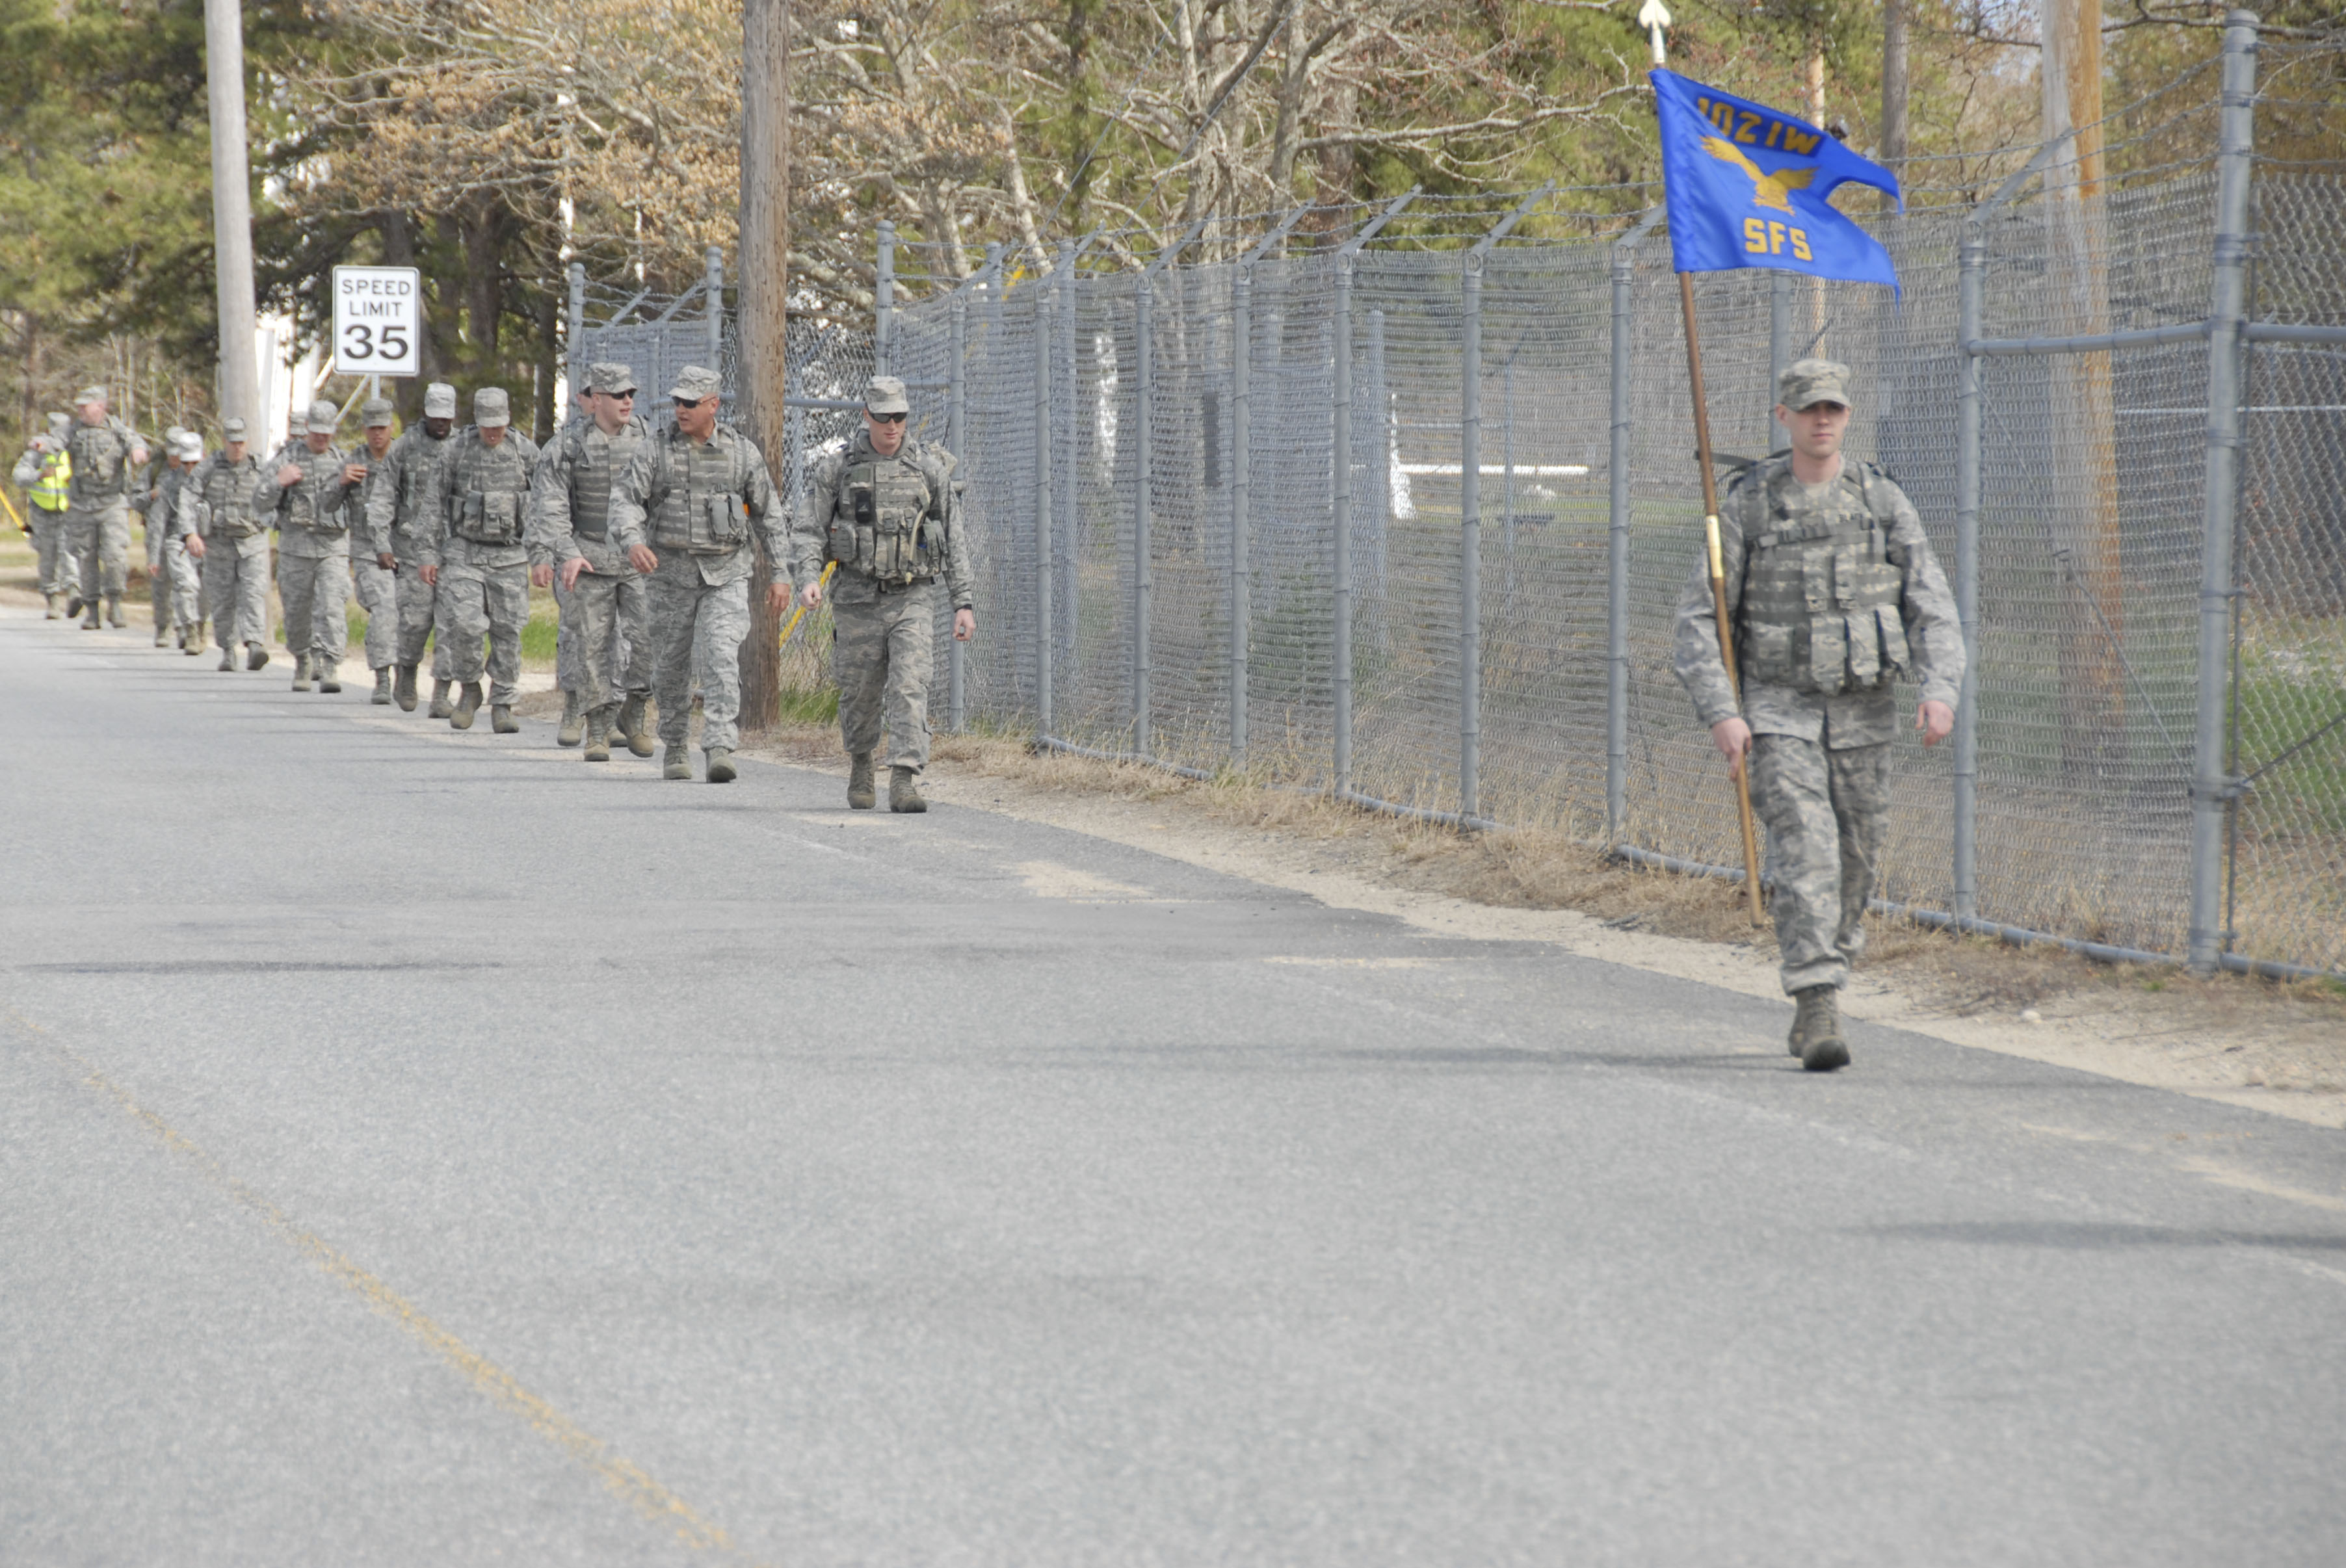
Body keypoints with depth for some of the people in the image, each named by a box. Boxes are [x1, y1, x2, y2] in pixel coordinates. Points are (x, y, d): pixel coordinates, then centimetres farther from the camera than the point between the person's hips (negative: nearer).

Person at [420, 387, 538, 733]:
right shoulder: (455, 449, -4)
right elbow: (434, 504, 0)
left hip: (510, 556, 1)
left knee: (508, 633, 1)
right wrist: (430, 554, -3)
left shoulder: (526, 451, -1)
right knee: (464, 624, -15)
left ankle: (502, 707, 11)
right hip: (464, 552, -1)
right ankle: (469, 689, 9)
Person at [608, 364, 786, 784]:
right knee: (672, 667, 9)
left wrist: (781, 574, 4)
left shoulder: (743, 452, 2)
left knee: (721, 658, -18)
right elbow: (625, 498, -7)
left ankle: (720, 751, -25)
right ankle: (673, 748, 27)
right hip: (671, 574, 2)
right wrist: (633, 541, -27)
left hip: (726, 575, -2)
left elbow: (769, 516, 8)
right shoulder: (657, 449, 1)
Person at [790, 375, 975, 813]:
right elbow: (808, 531, 1)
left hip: (913, 599, -1)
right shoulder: (837, 469, 2)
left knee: (909, 688, -15)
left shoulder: (931, 467, 4)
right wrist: (808, 578, -17)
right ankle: (860, 767, 33)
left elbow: (954, 541, 7)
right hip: (858, 598, 1)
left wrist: (963, 603, 2)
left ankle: (905, 782, -20)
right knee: (860, 694, 8)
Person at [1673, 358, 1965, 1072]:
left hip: (1864, 717, 3)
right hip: (1780, 714, -3)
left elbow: (1933, 609, -2)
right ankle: (1818, 1011, -20)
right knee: (1807, 855, -17)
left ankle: (1815, 1004, 26)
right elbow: (1699, 619, -2)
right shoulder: (1747, 505, -2)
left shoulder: (1884, 502, 3)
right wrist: (1721, 713, -14)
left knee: (1855, 866, 8)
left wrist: (1941, 689, -19)